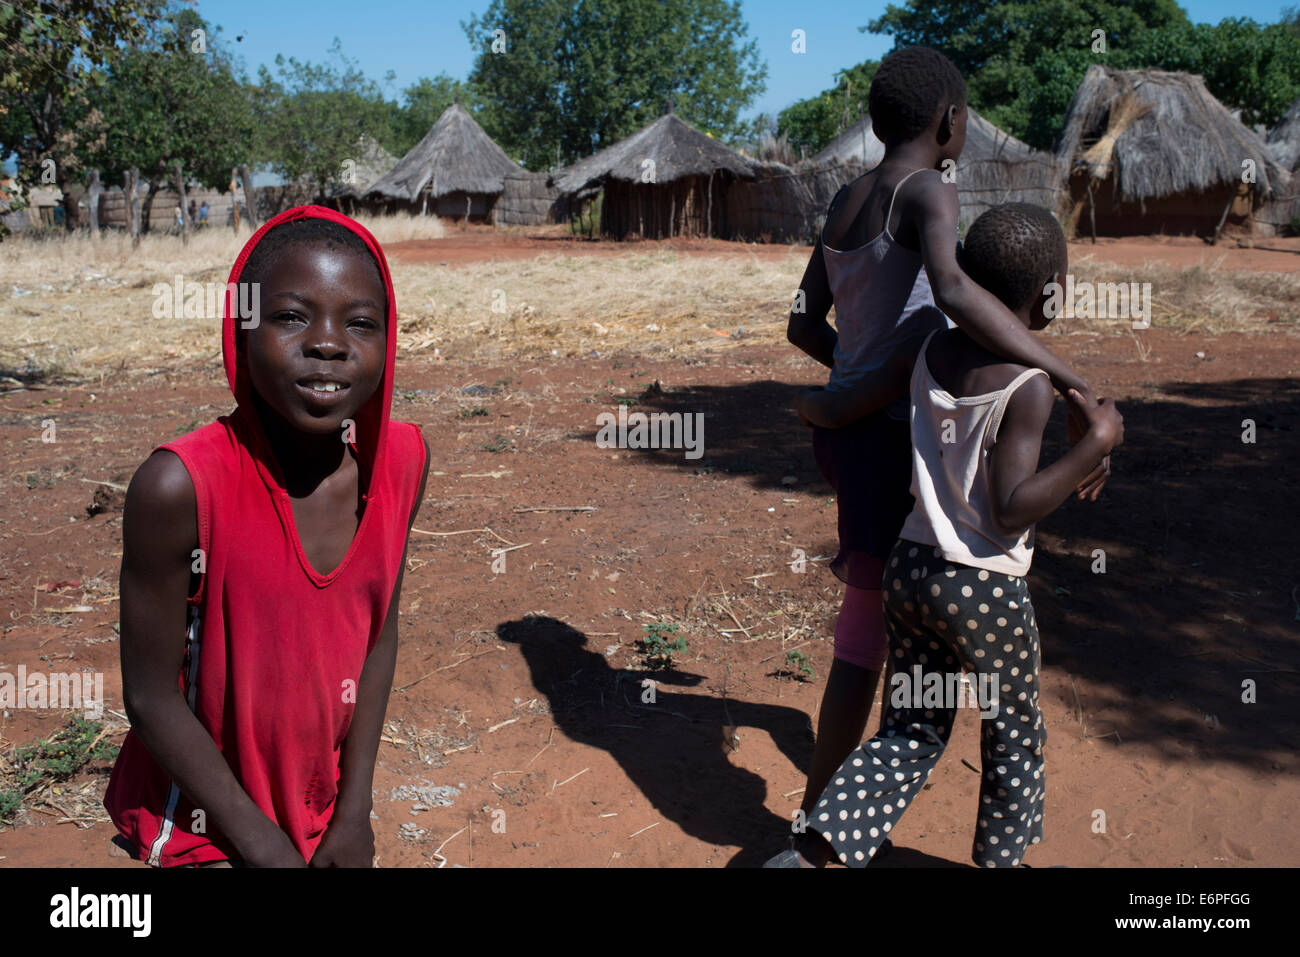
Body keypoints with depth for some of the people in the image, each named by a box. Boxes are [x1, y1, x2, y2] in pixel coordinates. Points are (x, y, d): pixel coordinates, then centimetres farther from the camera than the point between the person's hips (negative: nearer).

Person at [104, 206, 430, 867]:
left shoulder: (402, 460, -13)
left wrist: (354, 813, -2)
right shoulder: (180, 487, -26)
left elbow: (378, 633, -3)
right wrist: (264, 845, -13)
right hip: (201, 829, -4)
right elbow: (151, 696, -18)